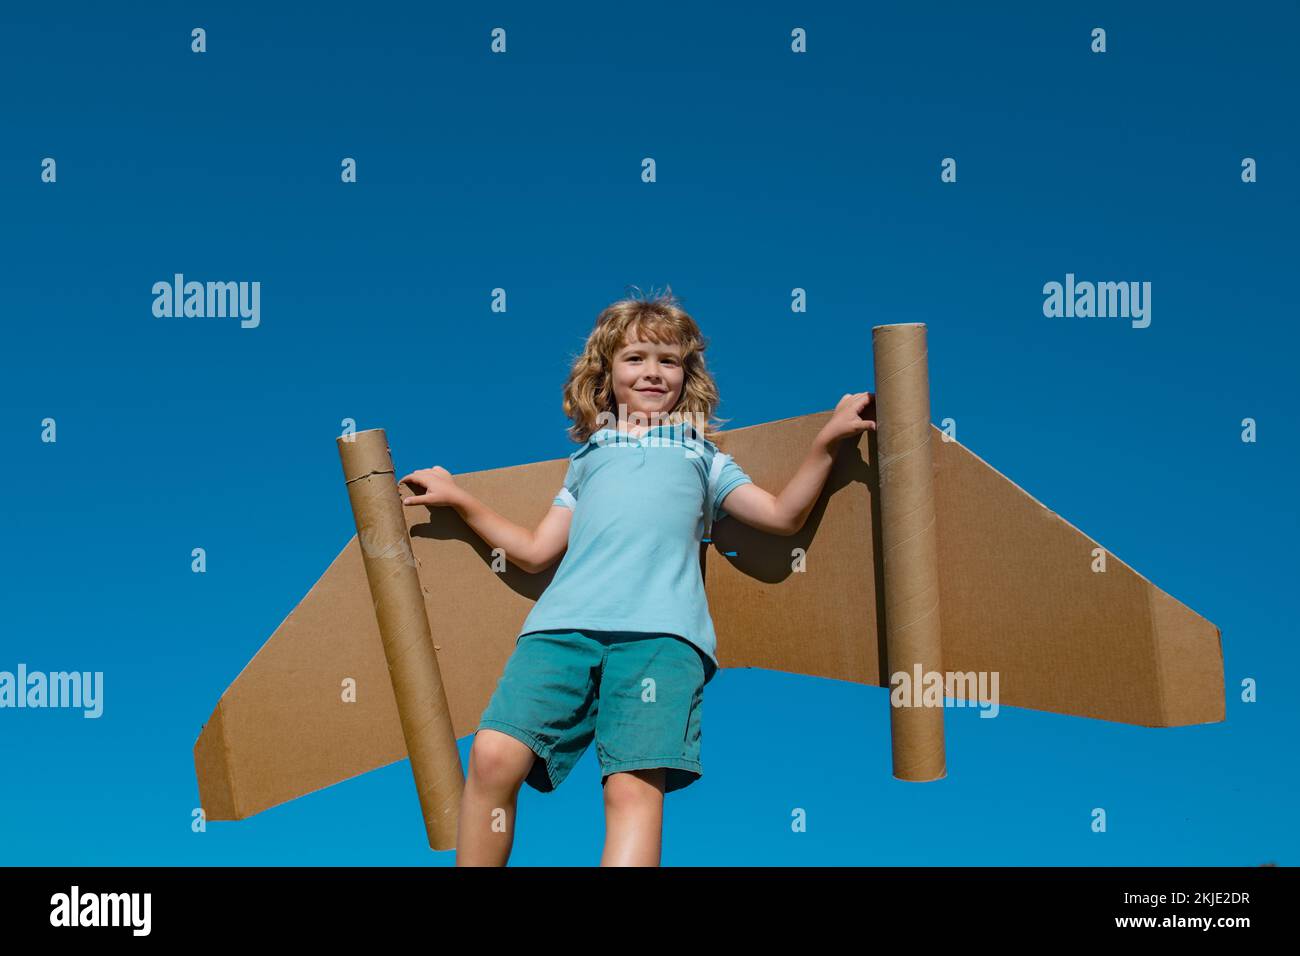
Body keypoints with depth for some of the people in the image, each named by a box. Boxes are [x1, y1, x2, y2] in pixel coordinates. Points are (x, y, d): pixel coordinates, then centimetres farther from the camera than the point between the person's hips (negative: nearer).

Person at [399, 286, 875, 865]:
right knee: (493, 757, -23)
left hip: (660, 627, -2)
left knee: (635, 787, -25)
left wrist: (827, 440, 15)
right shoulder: (589, 455, 35)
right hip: (565, 621, 2)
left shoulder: (700, 456, 32)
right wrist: (459, 499, 29)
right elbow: (536, 552, 30)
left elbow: (783, 515, 23)